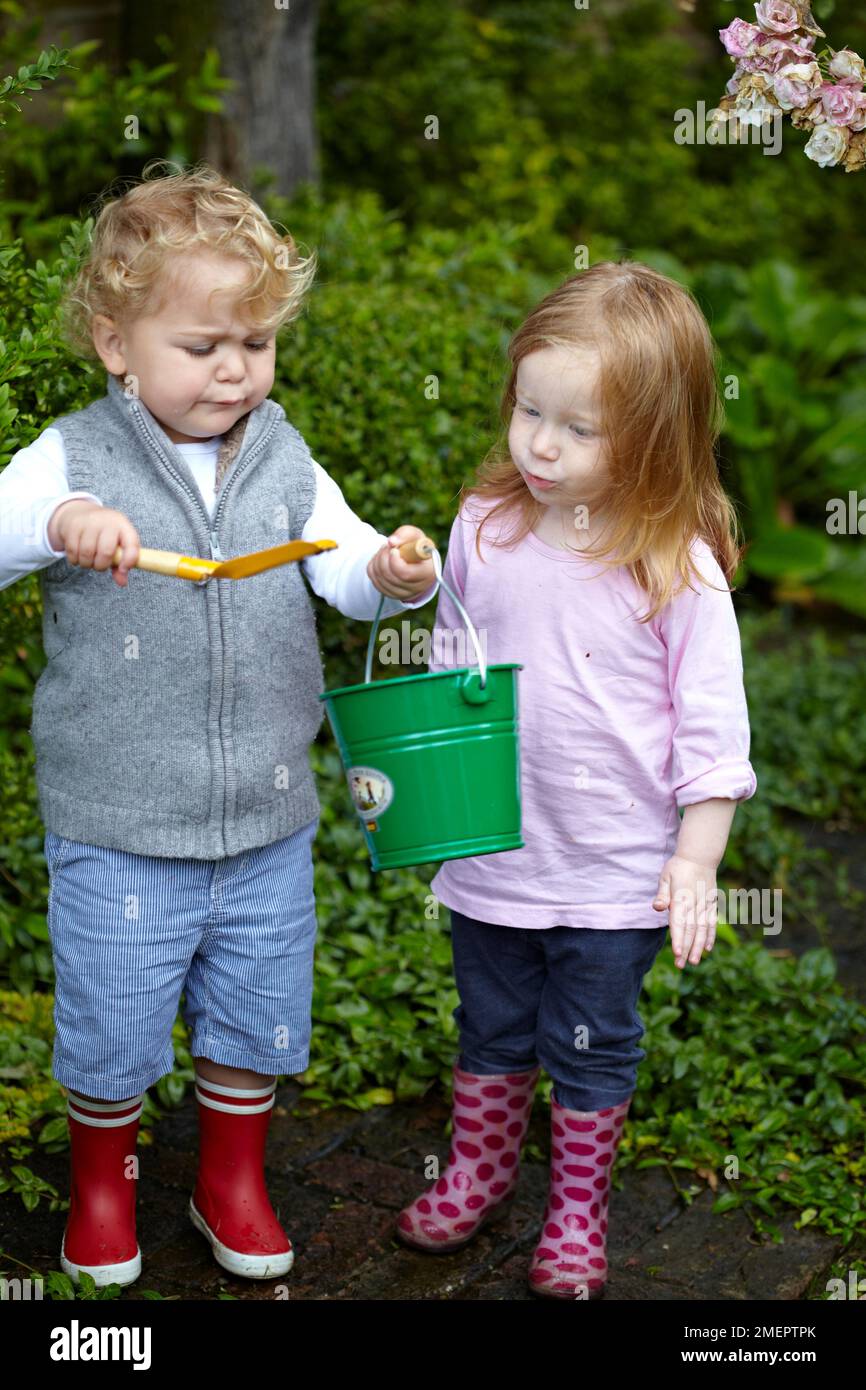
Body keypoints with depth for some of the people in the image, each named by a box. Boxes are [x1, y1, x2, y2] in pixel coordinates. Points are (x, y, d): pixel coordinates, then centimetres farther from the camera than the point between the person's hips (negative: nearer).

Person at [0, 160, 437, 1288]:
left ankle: (233, 1182, 44)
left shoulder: (285, 464, 0)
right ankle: (102, 1182, 43)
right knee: (110, 1027, 13)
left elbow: (344, 564, -4)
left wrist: (393, 572, -26)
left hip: (267, 825, 3)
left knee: (256, 1019, 18)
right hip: (115, 834, -3)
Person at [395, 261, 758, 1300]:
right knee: (492, 1030, 22)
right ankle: (477, 1172, 45)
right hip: (491, 851, 3)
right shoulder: (485, 528, -6)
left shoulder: (679, 569, -17)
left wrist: (697, 860, -11)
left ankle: (578, 1208, 37)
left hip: (616, 871, -3)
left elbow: (712, 727, -11)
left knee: (592, 1049, 15)